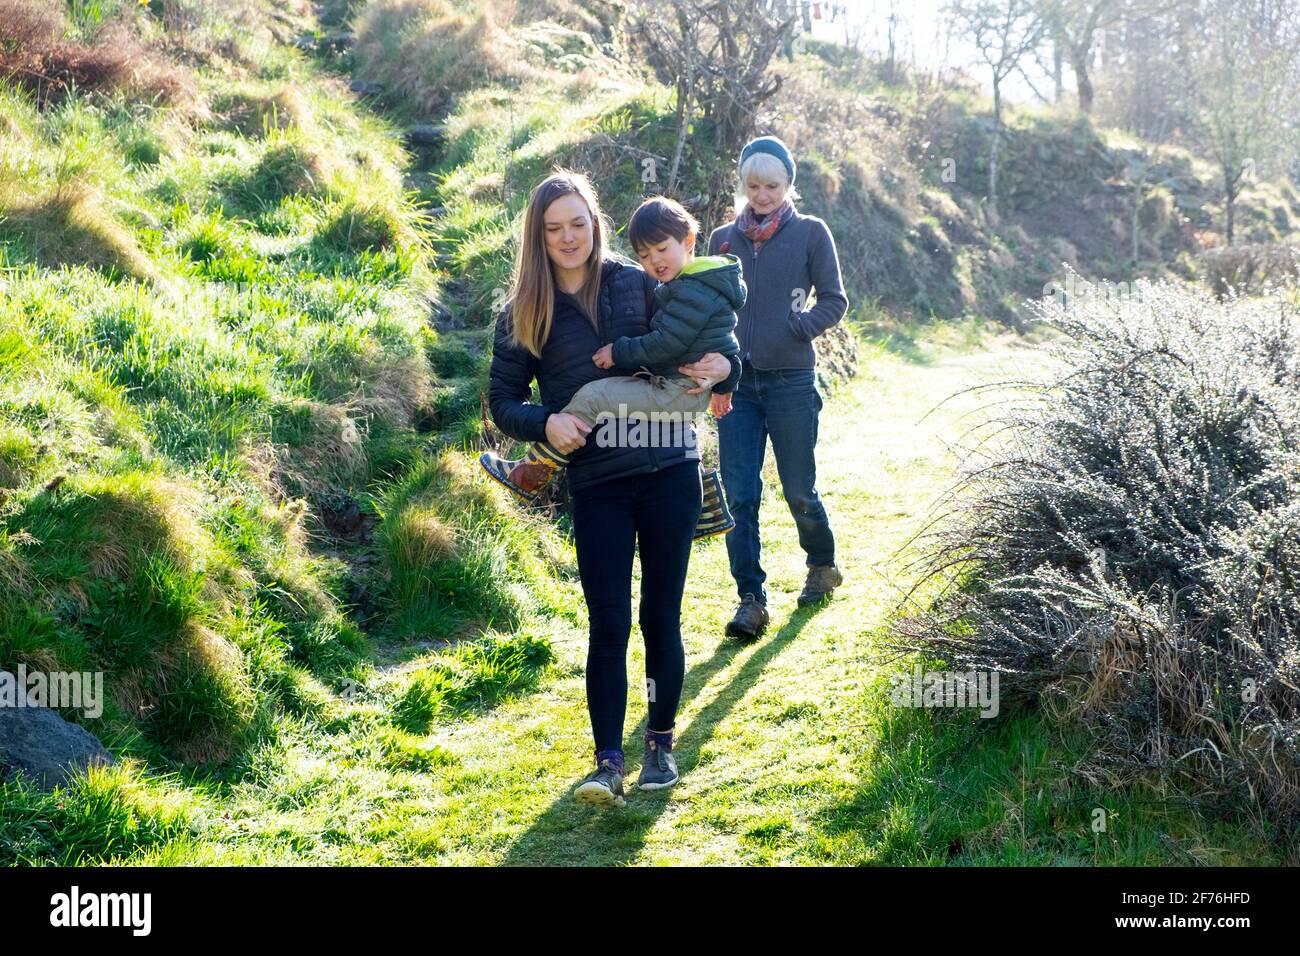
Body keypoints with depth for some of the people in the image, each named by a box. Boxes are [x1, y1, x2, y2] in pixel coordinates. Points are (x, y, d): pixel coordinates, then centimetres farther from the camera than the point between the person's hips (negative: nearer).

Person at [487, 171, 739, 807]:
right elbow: (502, 399, 6)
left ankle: (661, 744, 23)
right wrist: (545, 423, -14)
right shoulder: (525, 314, 4)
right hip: (596, 486, 0)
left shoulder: (637, 283, 2)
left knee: (661, 616, 8)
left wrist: (721, 368, -13)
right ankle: (608, 761, 6)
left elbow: (696, 345, 9)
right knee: (608, 625, -2)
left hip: (669, 472, 0)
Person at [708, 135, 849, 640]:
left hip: (791, 380, -2)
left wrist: (796, 329, -13)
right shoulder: (723, 238, 11)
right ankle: (751, 598, 3)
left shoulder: (810, 232, 2)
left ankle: (823, 565, 34)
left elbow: (834, 300, 2)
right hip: (735, 382, 3)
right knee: (739, 495, -3)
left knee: (798, 490, 6)